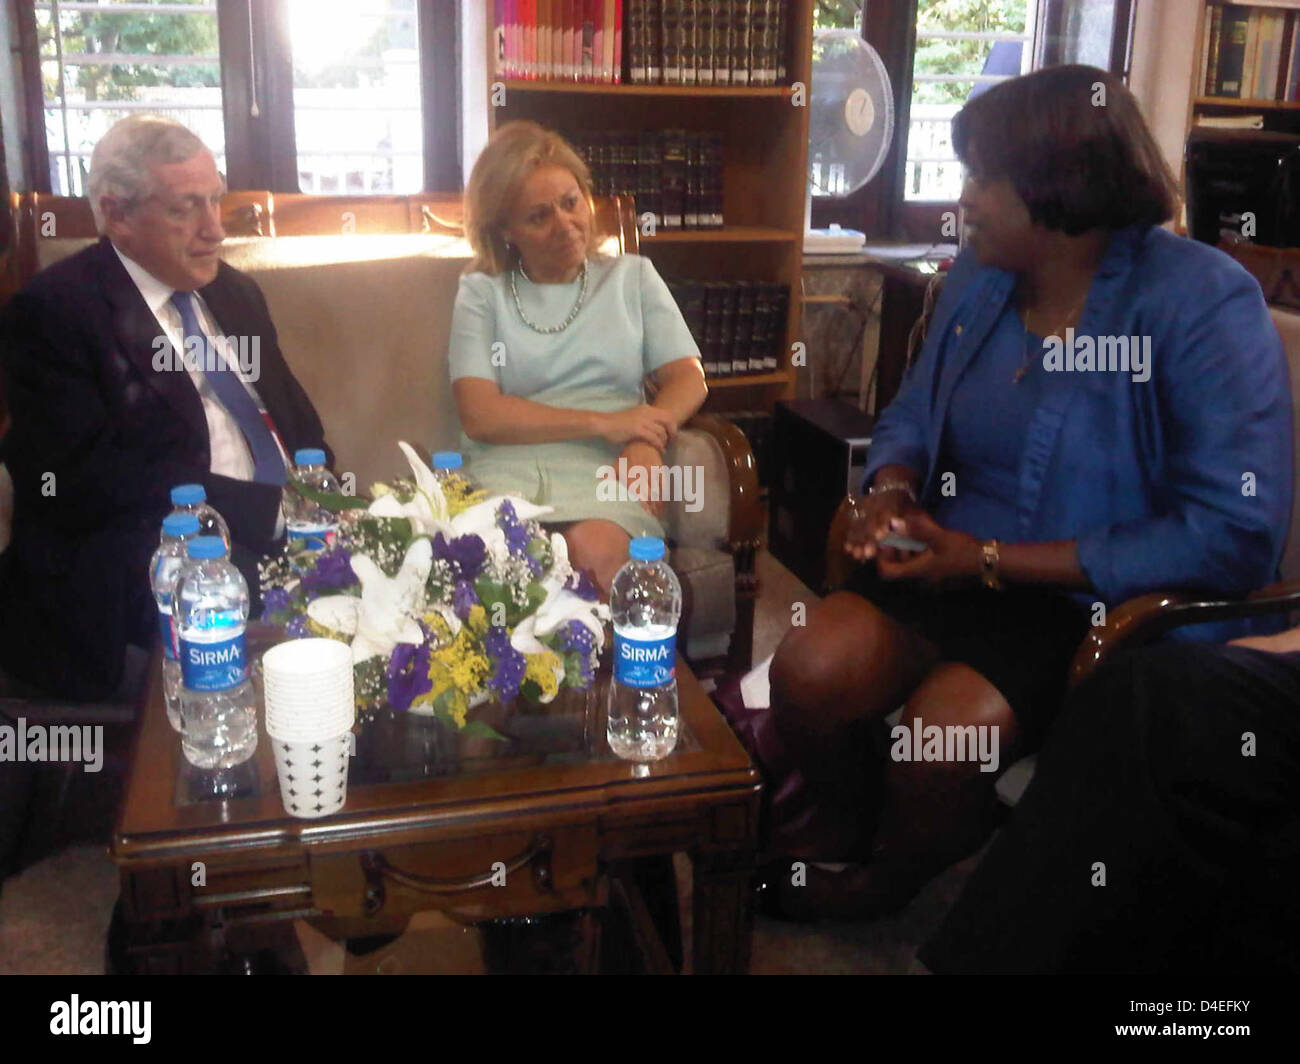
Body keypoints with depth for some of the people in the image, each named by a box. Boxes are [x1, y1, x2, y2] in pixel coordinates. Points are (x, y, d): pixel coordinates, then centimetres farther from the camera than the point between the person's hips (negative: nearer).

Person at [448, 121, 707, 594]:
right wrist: (603, 423, -8)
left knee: (594, 550, -35)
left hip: (604, 471, 1)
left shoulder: (633, 276, 21)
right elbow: (479, 414, 0)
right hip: (505, 471, -1)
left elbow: (688, 379, 11)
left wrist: (646, 444, -11)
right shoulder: (482, 292, 14)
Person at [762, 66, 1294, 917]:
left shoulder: (1204, 303, -16)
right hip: (958, 570, 5)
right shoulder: (981, 275, 4)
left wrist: (991, 559, -20)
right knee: (809, 670, -22)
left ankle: (884, 885, 8)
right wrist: (893, 486, -6)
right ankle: (834, 830, 13)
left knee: (941, 730, -29)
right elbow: (913, 409, 20)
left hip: (1109, 611, -5)